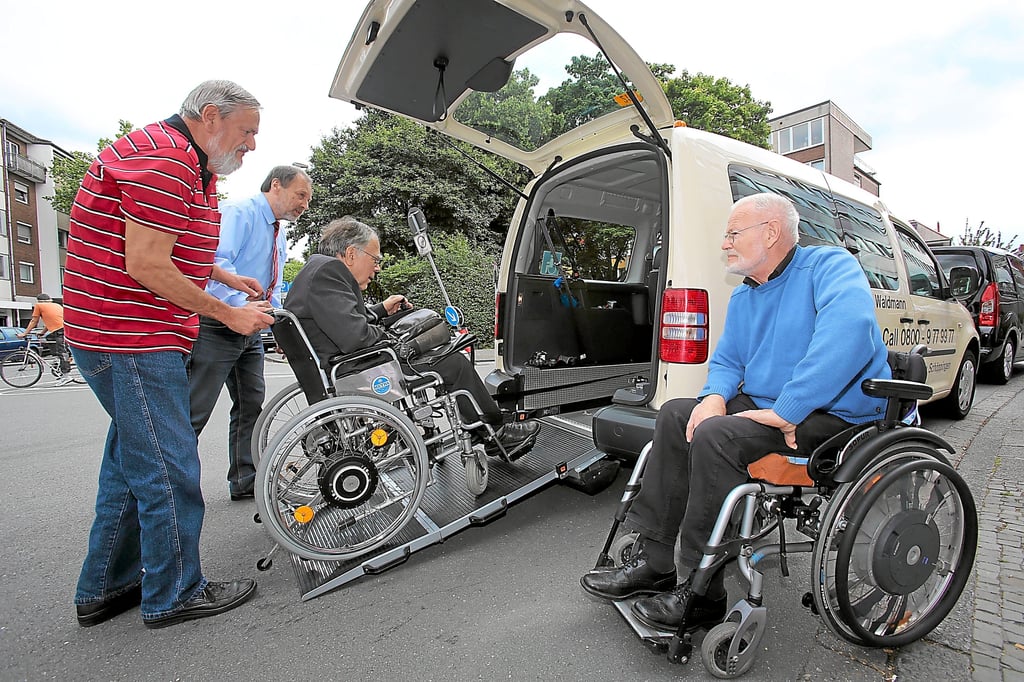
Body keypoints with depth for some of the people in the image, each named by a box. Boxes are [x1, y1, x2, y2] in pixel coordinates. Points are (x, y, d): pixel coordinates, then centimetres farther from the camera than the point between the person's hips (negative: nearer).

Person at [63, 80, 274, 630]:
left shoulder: (191, 165, 18)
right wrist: (228, 314, -16)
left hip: (134, 337, 11)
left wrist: (225, 276, 15)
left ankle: (105, 588, 34)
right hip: (132, 341, -11)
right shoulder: (165, 161, -17)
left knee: (132, 460, 18)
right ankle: (174, 594, 15)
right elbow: (145, 266, -23)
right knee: (168, 468, -2)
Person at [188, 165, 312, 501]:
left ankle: (246, 480, 22)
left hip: (251, 333, 9)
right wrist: (241, 307, -34)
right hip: (218, 327, -9)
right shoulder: (239, 212, -9)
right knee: (195, 412, -4)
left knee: (252, 406, 11)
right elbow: (218, 261, -26)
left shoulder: (279, 237, 18)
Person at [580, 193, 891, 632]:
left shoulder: (829, 266, -11)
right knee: (676, 415, -3)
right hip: (768, 407, 9)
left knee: (716, 435, -29)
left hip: (834, 416, -8)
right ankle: (655, 562, -2)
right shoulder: (743, 298, 15)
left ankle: (700, 595, -15)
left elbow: (849, 329, -31)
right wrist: (715, 396, -8)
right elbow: (726, 361, 17)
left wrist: (787, 411, -33)